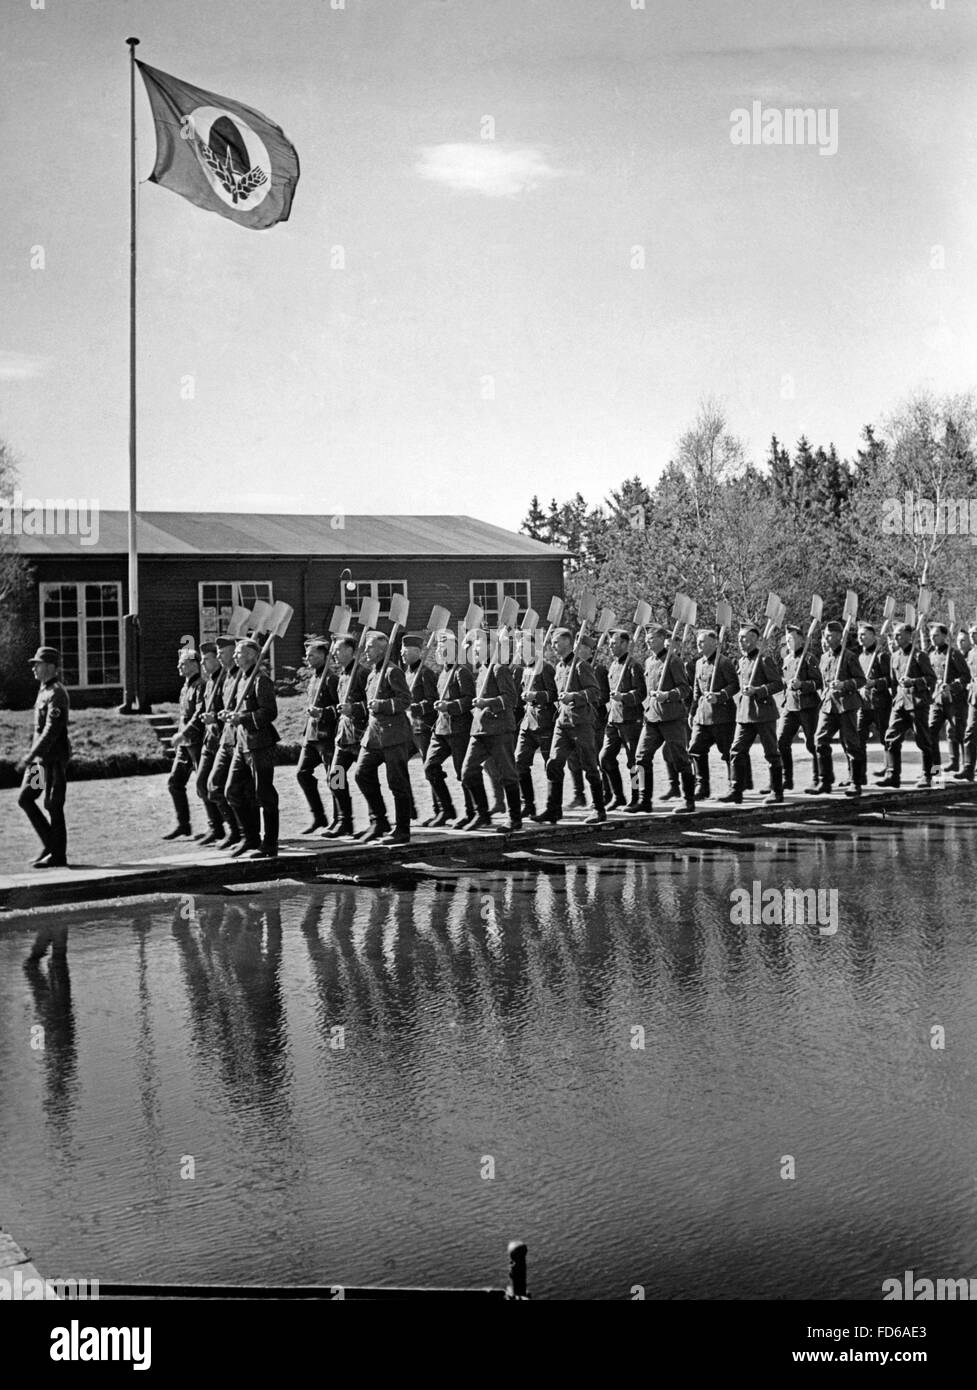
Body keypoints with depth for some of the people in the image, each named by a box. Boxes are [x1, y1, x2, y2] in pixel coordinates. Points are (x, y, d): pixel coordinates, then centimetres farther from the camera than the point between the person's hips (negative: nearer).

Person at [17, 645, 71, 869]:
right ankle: (49, 843, 17)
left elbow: (52, 730, -23)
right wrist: (31, 755, 20)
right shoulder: (44, 691, 15)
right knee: (25, 799, 9)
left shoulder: (56, 694, -15)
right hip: (41, 757, 10)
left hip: (54, 758, -10)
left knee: (53, 805, -3)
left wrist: (30, 756, -25)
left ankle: (57, 855, 5)